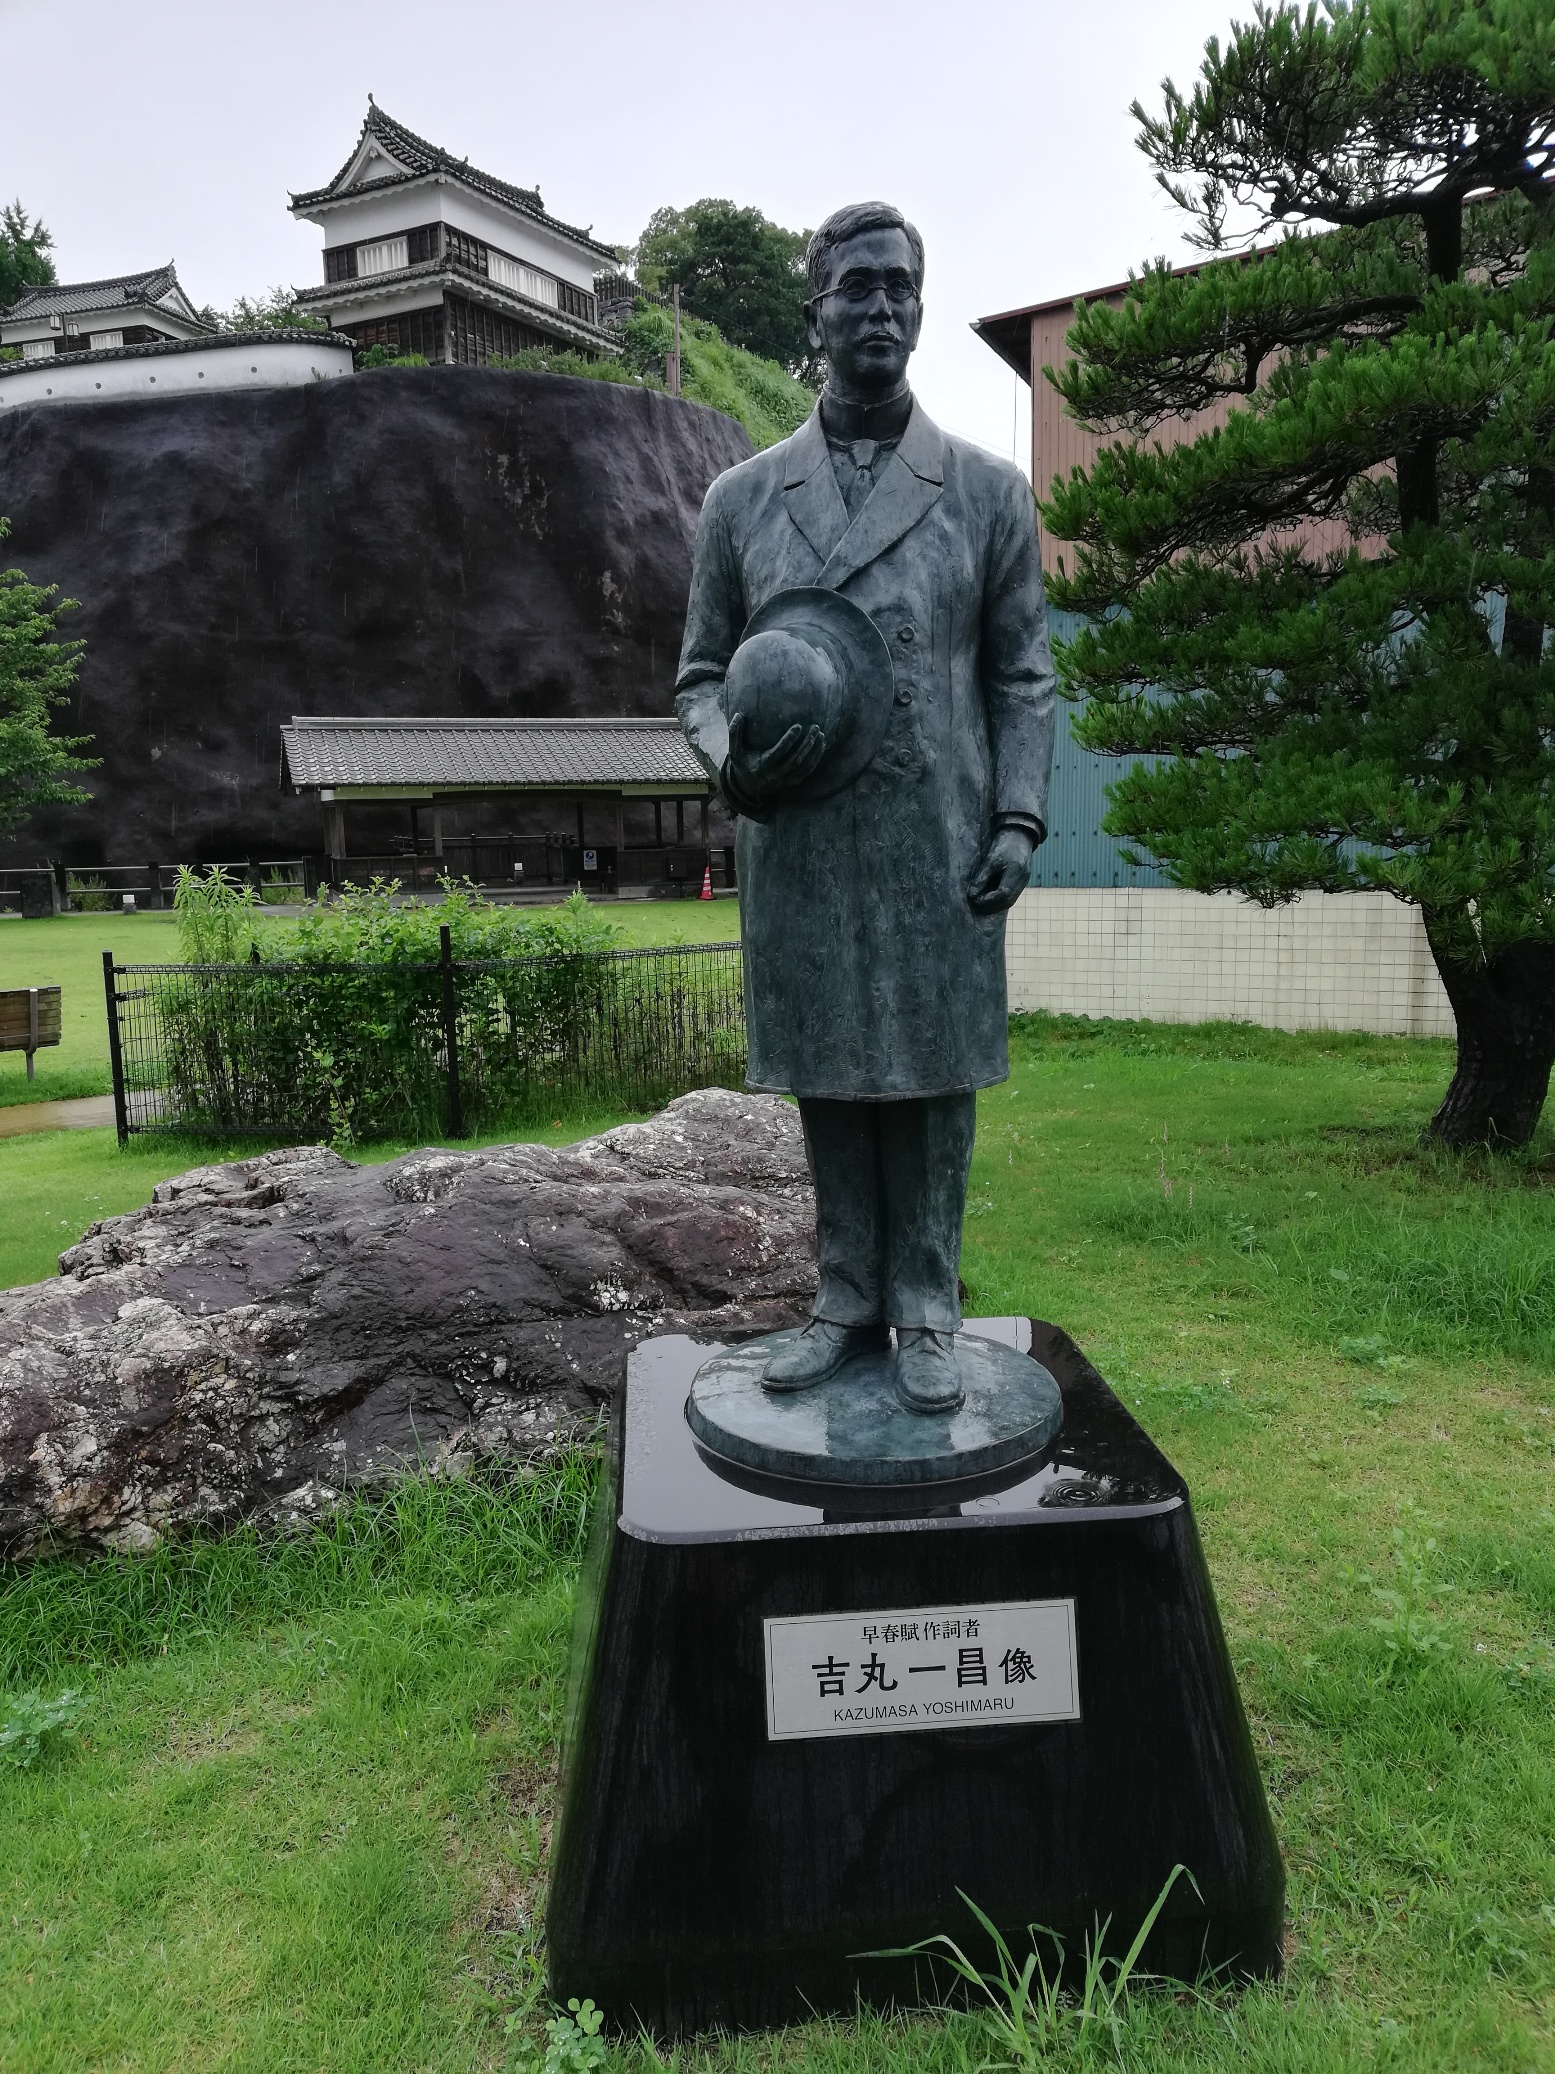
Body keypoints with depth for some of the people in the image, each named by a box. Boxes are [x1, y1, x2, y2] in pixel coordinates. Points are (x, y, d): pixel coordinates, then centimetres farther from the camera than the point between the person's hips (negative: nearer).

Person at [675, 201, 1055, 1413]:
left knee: (933, 1078, 5)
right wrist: (728, 757, -11)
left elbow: (1022, 676, 6)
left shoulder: (990, 491, 6)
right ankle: (848, 1303, 23)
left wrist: (1020, 821, -6)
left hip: (940, 854, -1)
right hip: (798, 849, 1)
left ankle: (927, 1312, 20)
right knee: (828, 1081, 8)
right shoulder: (742, 498, 8)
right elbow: (703, 673, 10)